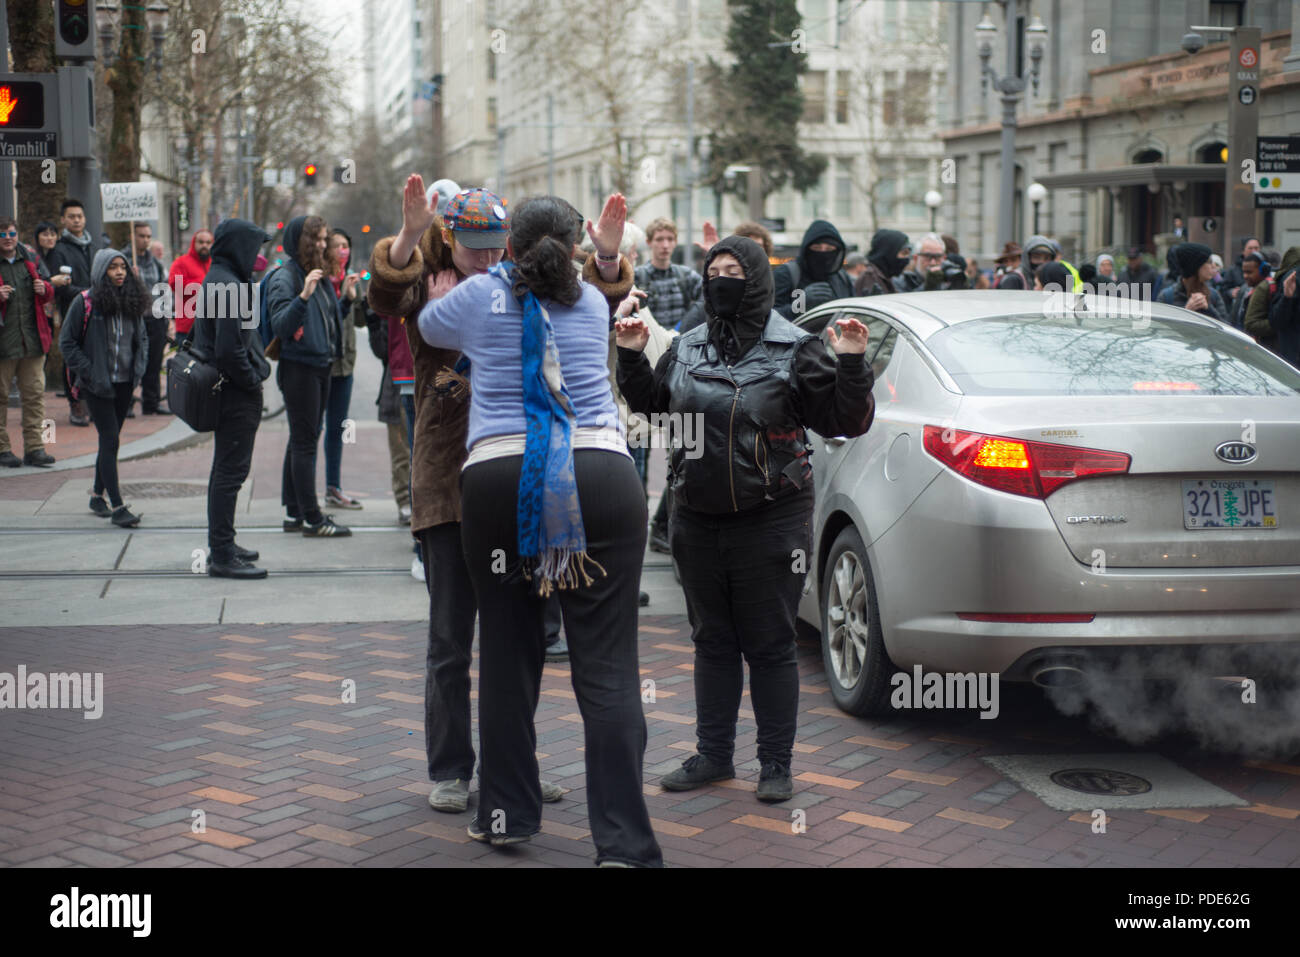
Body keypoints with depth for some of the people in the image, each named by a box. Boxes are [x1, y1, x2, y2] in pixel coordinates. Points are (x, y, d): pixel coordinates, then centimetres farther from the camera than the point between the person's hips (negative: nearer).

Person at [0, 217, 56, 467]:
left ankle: (34, 448, 8)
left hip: (32, 341, 4)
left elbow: (49, 294, 22)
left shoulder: (30, 260, 13)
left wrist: (44, 289, 0)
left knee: (35, 394, 3)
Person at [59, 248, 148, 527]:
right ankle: (117, 507, -9)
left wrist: (139, 366, 4)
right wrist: (88, 371, -13)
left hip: (125, 383, 5)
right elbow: (67, 341, -6)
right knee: (110, 440, -9)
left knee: (109, 440, 13)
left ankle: (98, 495, 27)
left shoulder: (132, 301, 7)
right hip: (97, 384, -5)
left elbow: (142, 338, 19)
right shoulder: (85, 302, -9)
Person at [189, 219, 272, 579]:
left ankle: (221, 546, 28)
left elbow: (201, 335, 20)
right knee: (231, 471, -6)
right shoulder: (228, 287, -20)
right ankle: (222, 555, -3)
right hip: (237, 396, -11)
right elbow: (229, 350, -26)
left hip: (228, 391, 11)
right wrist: (253, 379, -12)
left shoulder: (214, 280, 12)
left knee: (225, 470, 18)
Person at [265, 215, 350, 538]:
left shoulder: (320, 275, 14)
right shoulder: (285, 277, -11)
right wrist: (303, 296, -32)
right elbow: (280, 325, -21)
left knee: (303, 440, 12)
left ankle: (294, 513, 18)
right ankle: (312, 519, -4)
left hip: (320, 366, 9)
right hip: (298, 367, -9)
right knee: (304, 442, -6)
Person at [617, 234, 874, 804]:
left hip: (770, 521, -5)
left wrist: (851, 365, -21)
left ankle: (775, 763, 14)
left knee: (770, 645, 2)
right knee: (712, 641, 14)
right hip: (698, 521, 5)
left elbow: (844, 421, -7)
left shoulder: (794, 350, -5)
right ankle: (713, 755, 26)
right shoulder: (687, 348, 9)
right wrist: (632, 357, 10)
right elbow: (652, 406, 22)